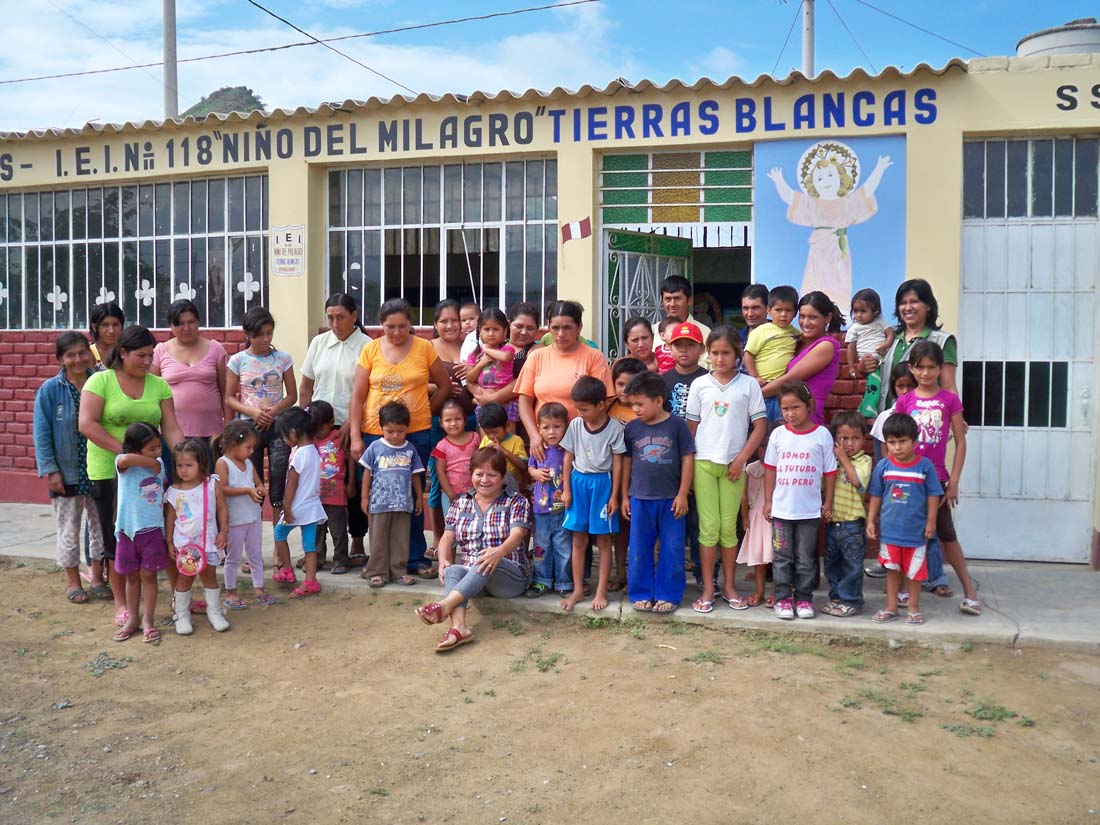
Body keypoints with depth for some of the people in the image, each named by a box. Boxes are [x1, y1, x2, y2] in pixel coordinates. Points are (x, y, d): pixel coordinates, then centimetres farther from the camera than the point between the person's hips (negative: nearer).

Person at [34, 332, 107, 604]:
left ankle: (97, 578, 26)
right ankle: (73, 582, 23)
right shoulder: (50, 390, -6)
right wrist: (50, 469, -11)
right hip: (66, 472, -2)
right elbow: (42, 433, -6)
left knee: (100, 525, 12)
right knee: (69, 530, 8)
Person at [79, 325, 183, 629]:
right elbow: (86, 424, -13)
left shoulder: (159, 385, 6)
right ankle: (121, 604, 17)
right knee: (117, 538, 6)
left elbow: (171, 428, 1)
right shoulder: (100, 381, -4)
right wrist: (123, 451, -19)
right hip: (109, 472, -2)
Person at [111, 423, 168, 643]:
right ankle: (132, 618, 25)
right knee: (132, 576, 11)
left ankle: (148, 620, 12)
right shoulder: (124, 464, -12)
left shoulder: (159, 464, 3)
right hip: (128, 529, -2)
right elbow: (125, 459, -38)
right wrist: (151, 462, -26)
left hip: (153, 530, 2)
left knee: (148, 575, 5)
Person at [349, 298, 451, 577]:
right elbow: (358, 397, 3)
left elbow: (445, 385, 11)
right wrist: (356, 437, -2)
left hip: (416, 433, -1)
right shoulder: (370, 350, 3)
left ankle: (415, 558, 16)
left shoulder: (424, 348, 1)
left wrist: (426, 412, 5)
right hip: (375, 433, 1)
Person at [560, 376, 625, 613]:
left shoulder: (614, 428, -9)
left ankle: (601, 591, 12)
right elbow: (568, 458, 6)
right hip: (579, 481, 3)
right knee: (578, 540, 8)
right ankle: (578, 589, 18)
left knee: (603, 540, 4)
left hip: (602, 482, -3)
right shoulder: (575, 425, 0)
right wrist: (566, 489, 4)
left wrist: (614, 496, -7)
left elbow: (617, 463, -6)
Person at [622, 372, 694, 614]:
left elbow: (687, 459, -3)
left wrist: (682, 495, -6)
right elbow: (627, 461, 9)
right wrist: (624, 496, 8)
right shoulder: (632, 428, 1)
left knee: (672, 550, 5)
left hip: (671, 499, -2)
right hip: (640, 499, 2)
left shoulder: (677, 425, -6)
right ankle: (641, 594, 21)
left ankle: (667, 595, 17)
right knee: (639, 550, 8)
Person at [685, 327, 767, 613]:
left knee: (729, 527, 5)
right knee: (709, 527, 0)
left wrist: (741, 459, -6)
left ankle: (729, 586, 18)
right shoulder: (700, 385, 5)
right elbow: (691, 426, 8)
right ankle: (708, 589, 8)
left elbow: (760, 426, 1)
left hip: (734, 464, 0)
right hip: (703, 462, 0)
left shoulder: (748, 384, 2)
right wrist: (689, 460, 0)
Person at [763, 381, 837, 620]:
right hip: (781, 509, 1)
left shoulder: (822, 435, -5)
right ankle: (782, 598, 16)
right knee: (782, 557, 7)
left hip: (810, 510, -1)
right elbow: (770, 469, 5)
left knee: (805, 559, 9)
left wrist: (828, 503, 1)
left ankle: (804, 598, 19)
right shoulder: (778, 434, 0)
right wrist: (768, 501, 4)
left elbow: (829, 472, 0)